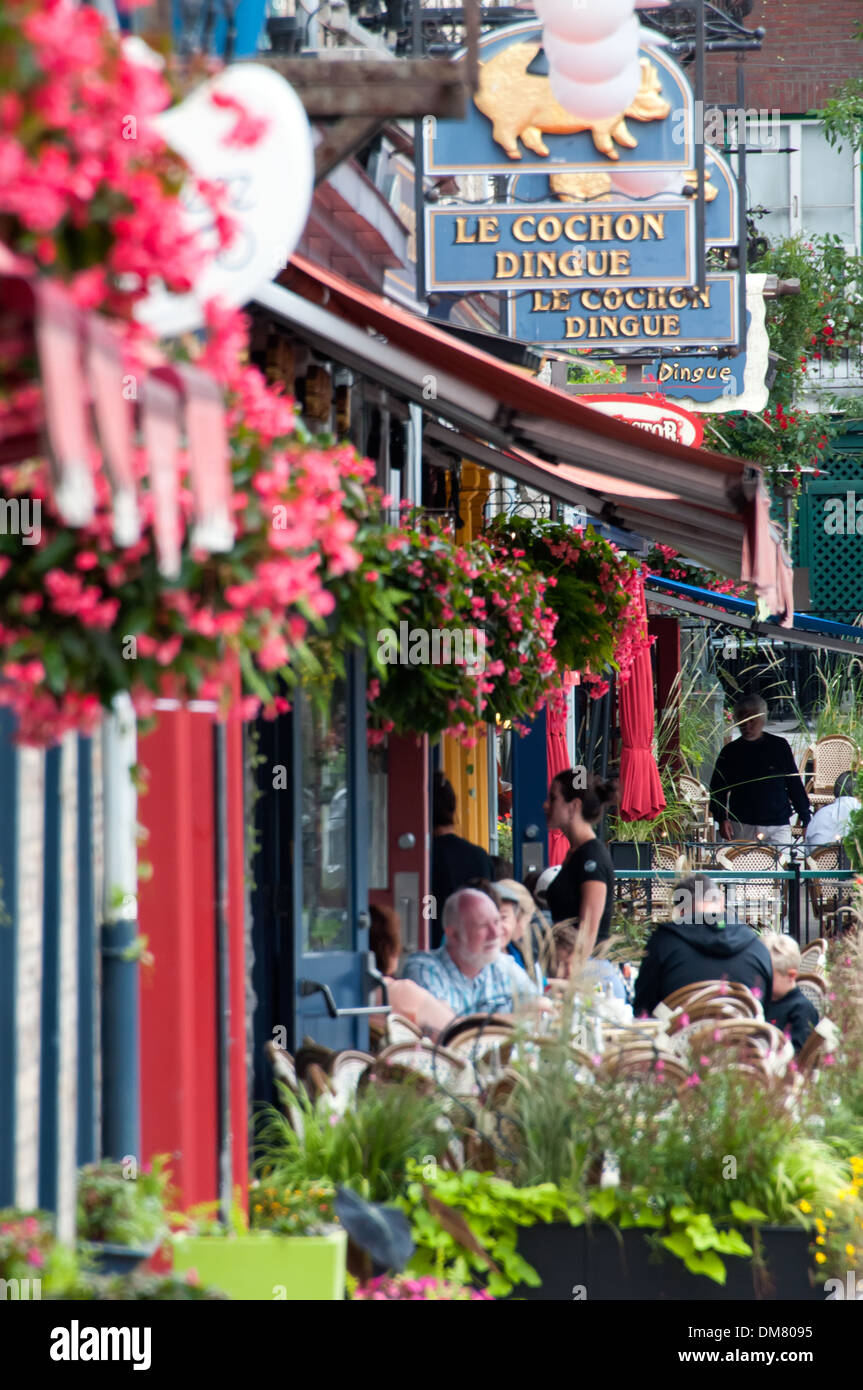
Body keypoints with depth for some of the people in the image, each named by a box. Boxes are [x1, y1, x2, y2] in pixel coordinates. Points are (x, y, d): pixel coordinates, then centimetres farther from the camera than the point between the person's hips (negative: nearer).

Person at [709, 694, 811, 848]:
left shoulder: (779, 746, 6)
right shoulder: (731, 752, 7)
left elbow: (795, 783, 11)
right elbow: (717, 790, 9)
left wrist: (806, 818, 8)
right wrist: (722, 819, -5)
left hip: (778, 826, -1)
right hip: (743, 827, 1)